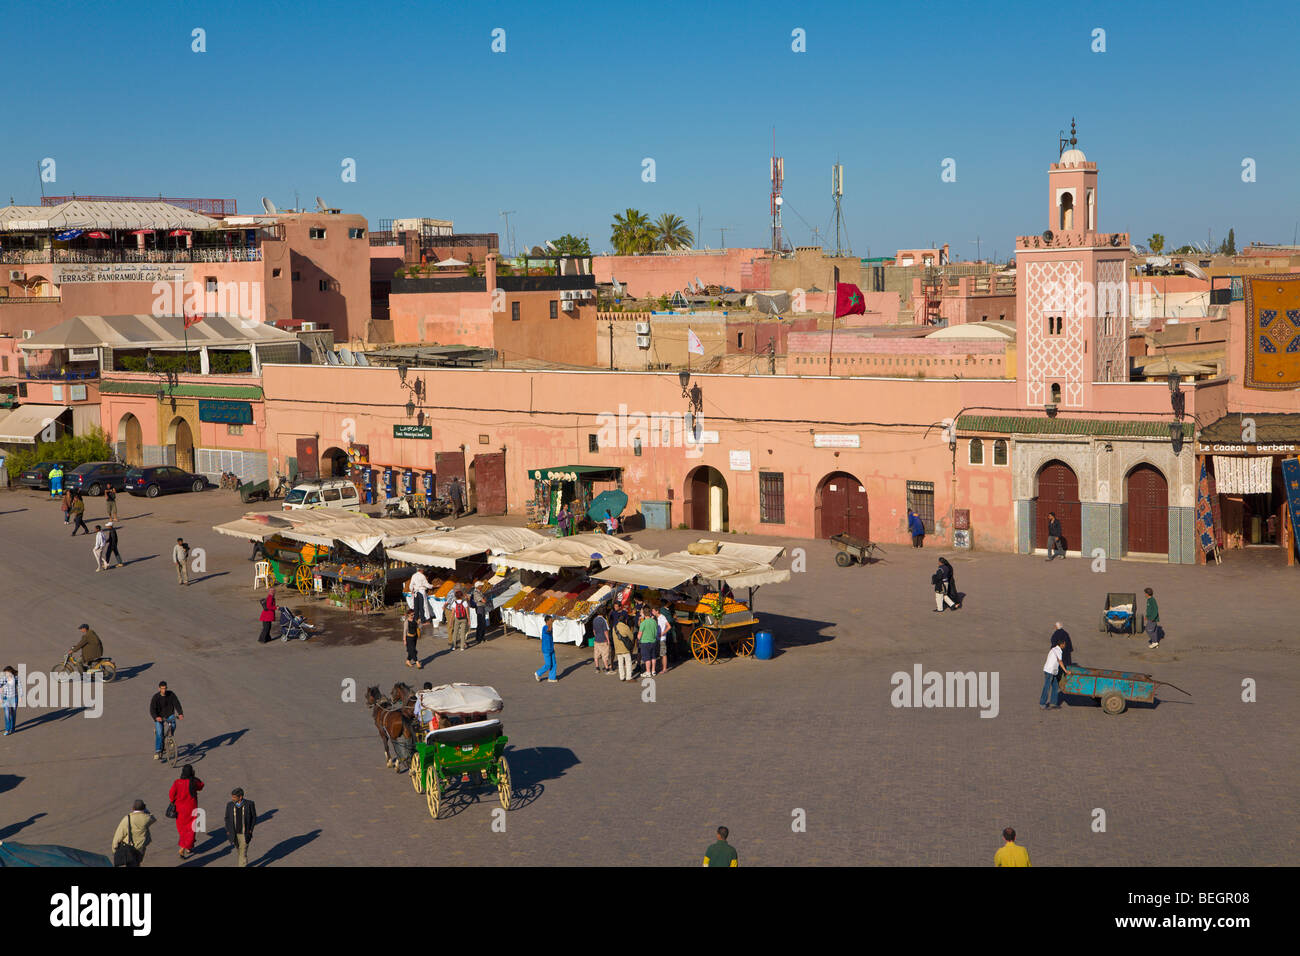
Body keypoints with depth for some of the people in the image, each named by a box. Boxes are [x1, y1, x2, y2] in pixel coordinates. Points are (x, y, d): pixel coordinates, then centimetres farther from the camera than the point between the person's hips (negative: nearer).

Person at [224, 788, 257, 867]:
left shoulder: (249, 804, -13)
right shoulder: (230, 805, -5)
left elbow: (254, 817, -2)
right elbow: (227, 818, 6)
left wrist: (250, 830, -7)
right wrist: (228, 831, -1)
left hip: (245, 834, -3)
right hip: (234, 834, 3)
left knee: (243, 853, -6)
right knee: (237, 851, 20)